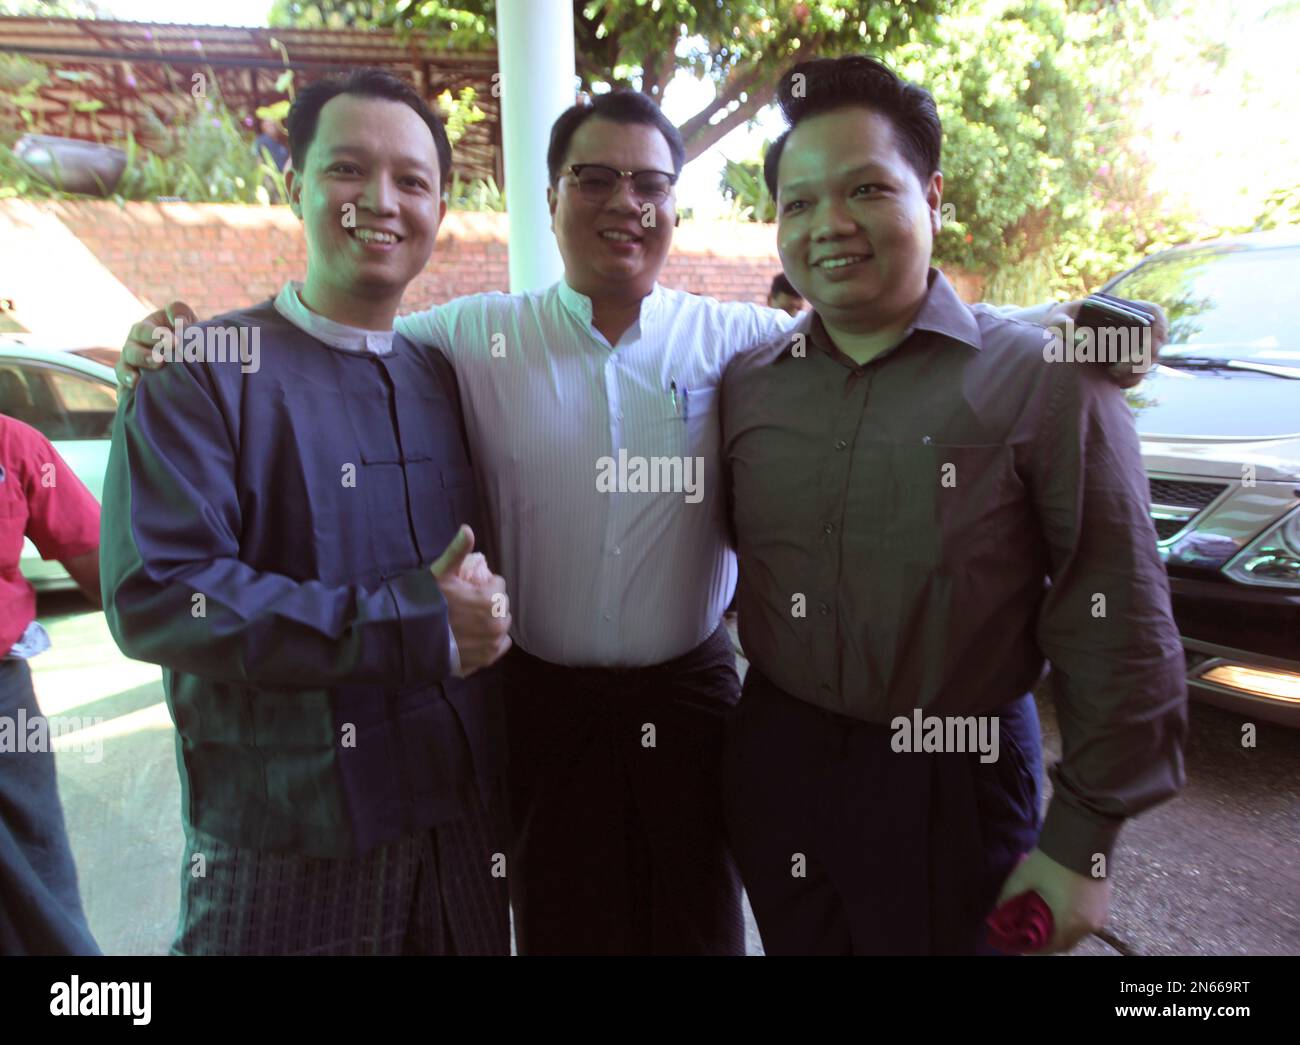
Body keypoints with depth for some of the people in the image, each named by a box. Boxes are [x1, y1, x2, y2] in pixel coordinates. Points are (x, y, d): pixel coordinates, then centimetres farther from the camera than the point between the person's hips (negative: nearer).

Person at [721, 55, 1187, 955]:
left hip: (952, 780, -3)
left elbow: (1116, 642, -10)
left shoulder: (1045, 381, -13)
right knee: (797, 942, 23)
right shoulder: (746, 385, -1)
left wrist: (1083, 844, -6)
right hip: (772, 759, 4)